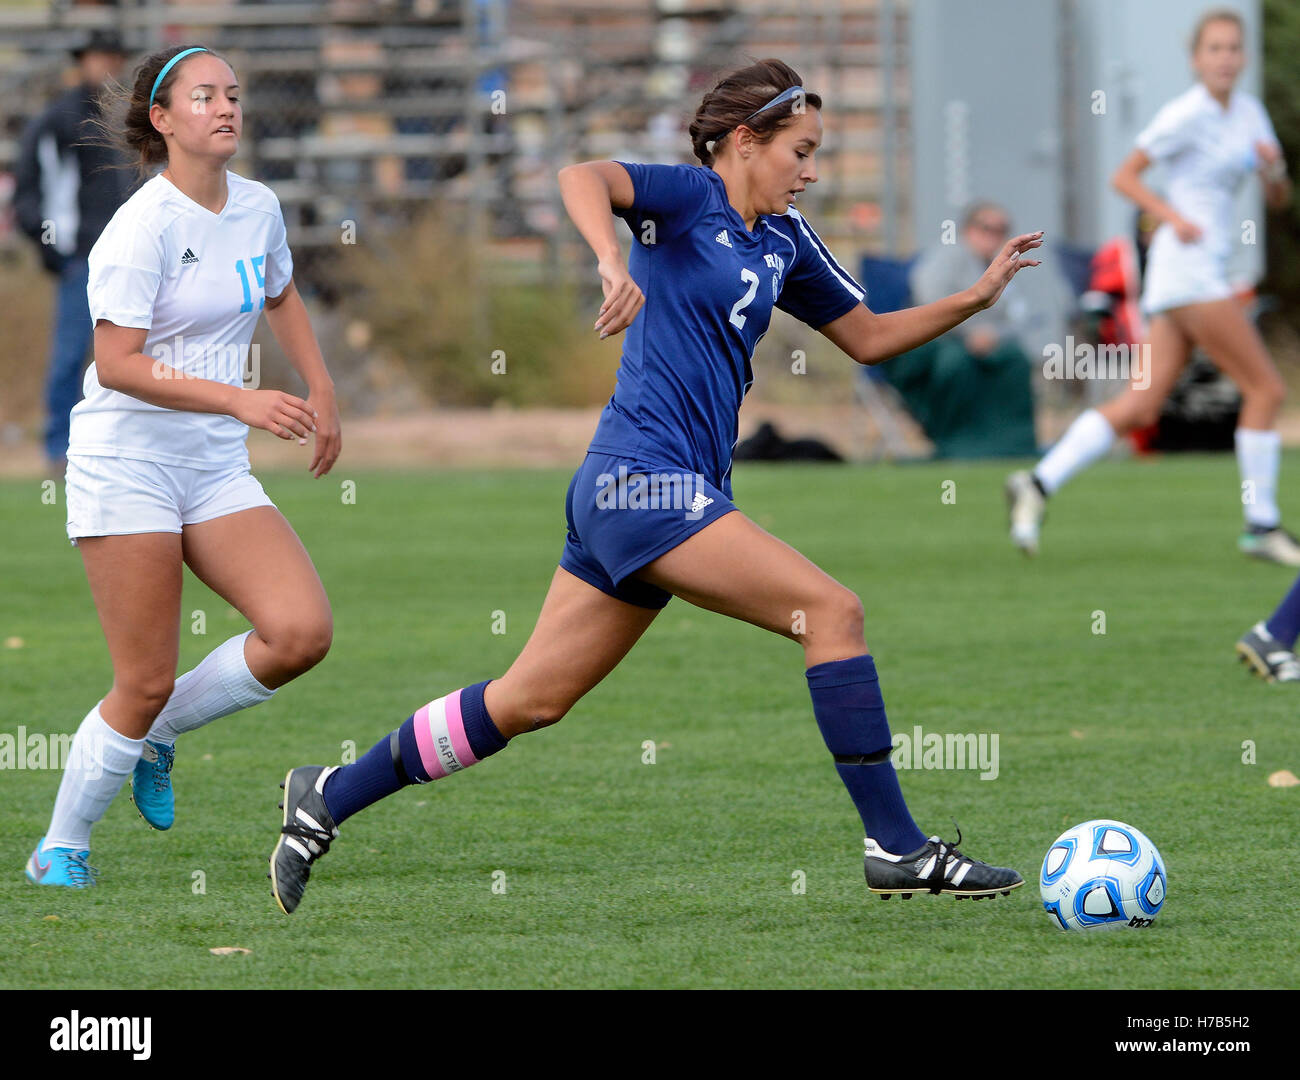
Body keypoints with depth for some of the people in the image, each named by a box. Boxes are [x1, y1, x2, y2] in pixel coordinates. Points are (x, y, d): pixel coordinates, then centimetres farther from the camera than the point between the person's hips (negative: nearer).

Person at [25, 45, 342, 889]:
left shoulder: (259, 209, 7)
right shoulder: (144, 228, -15)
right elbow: (117, 366, -21)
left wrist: (321, 392, 23)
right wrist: (242, 400, -26)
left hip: (217, 470, 6)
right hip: (128, 462, -6)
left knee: (302, 632, -13)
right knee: (146, 684, -8)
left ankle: (156, 735, 10)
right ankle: (60, 850, 12)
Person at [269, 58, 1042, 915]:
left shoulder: (784, 241, 18)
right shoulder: (691, 198, -6)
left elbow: (869, 338, 25)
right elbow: (584, 178, -24)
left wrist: (976, 297, 14)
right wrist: (614, 262, -41)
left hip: (676, 490, 9)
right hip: (644, 477, -9)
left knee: (531, 700, 11)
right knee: (832, 611, -15)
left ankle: (331, 796, 20)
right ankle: (897, 848, -12)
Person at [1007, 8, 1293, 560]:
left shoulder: (1248, 110, 14)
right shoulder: (1186, 115, -9)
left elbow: (1278, 198, 17)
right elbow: (1123, 176, -6)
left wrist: (1274, 169, -6)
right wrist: (1174, 216, -20)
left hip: (1207, 270, 8)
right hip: (1189, 266, -8)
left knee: (1139, 406, 1)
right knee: (1266, 389, -7)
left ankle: (1038, 484, -1)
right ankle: (1262, 526, 0)